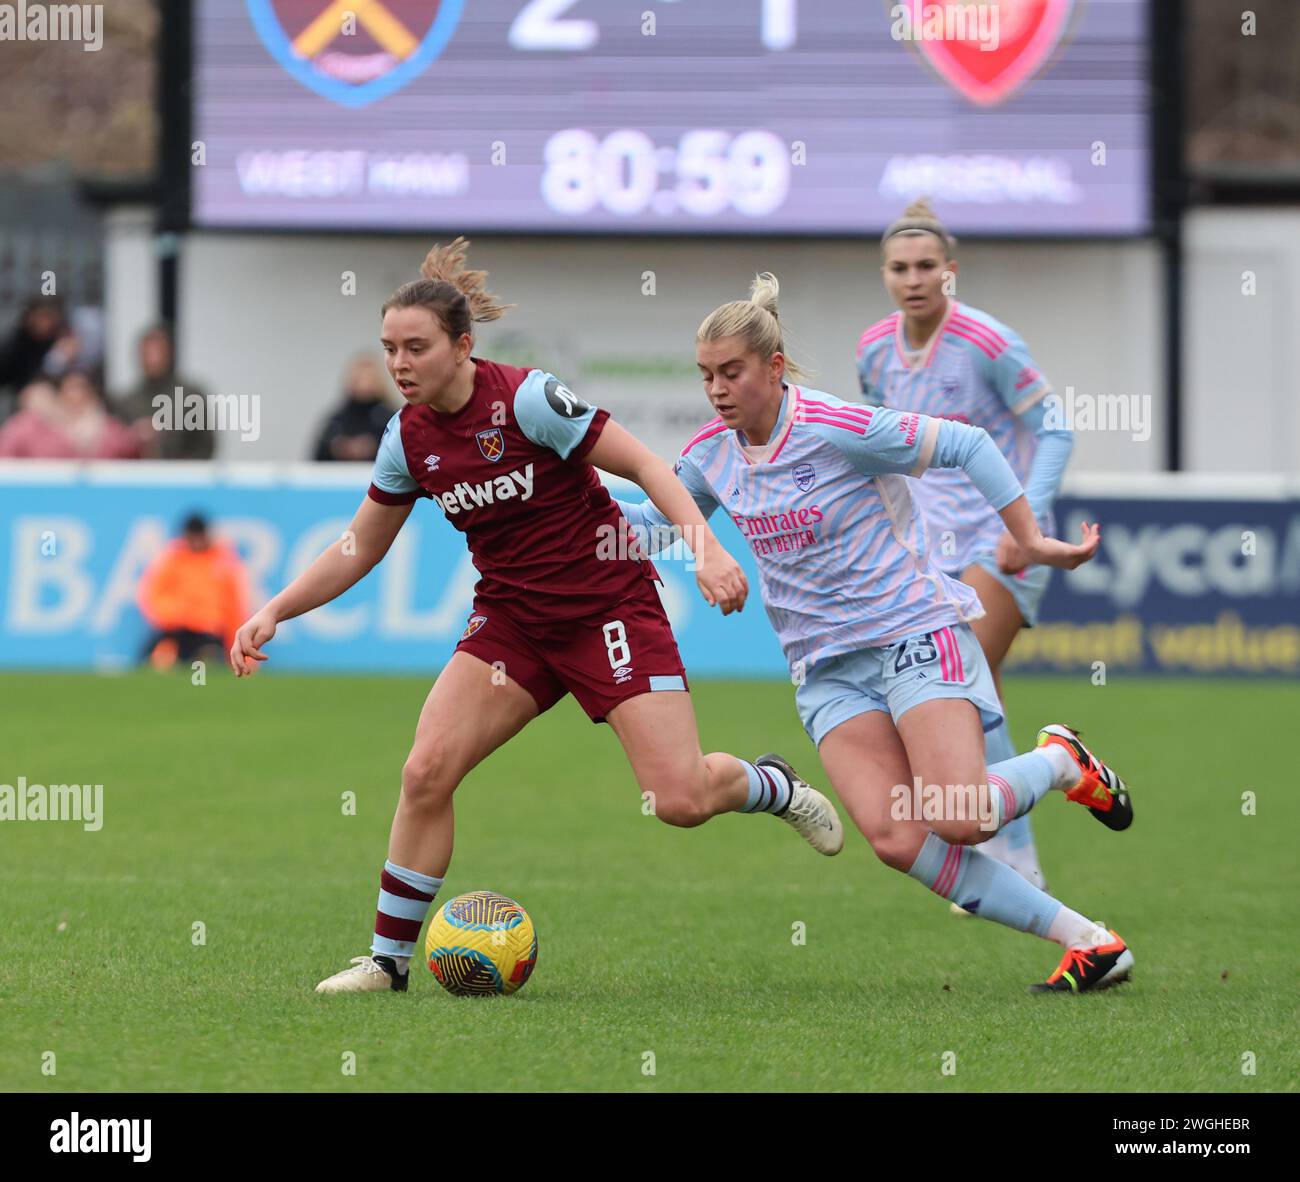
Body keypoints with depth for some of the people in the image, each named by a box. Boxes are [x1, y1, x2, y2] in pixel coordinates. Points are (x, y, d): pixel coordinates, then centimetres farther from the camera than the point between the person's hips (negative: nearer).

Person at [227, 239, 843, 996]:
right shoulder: (409, 438, -1)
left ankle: (771, 786, 23)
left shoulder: (527, 399, -18)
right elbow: (360, 549, 12)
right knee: (427, 771, -14)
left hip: (609, 606, -5)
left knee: (681, 800, -13)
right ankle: (390, 958, -1)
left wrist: (707, 547, -26)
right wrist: (275, 612, 3)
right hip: (513, 619, 5)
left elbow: (644, 465, -14)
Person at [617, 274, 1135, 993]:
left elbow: (967, 446, -11)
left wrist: (1030, 541, -12)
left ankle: (1061, 763, 13)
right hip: (827, 664, 6)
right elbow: (656, 520, 20)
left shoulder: (838, 429, -16)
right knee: (895, 839, -17)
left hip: (915, 632, -6)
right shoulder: (713, 454, 3)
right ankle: (1088, 943, -11)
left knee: (956, 820, -23)